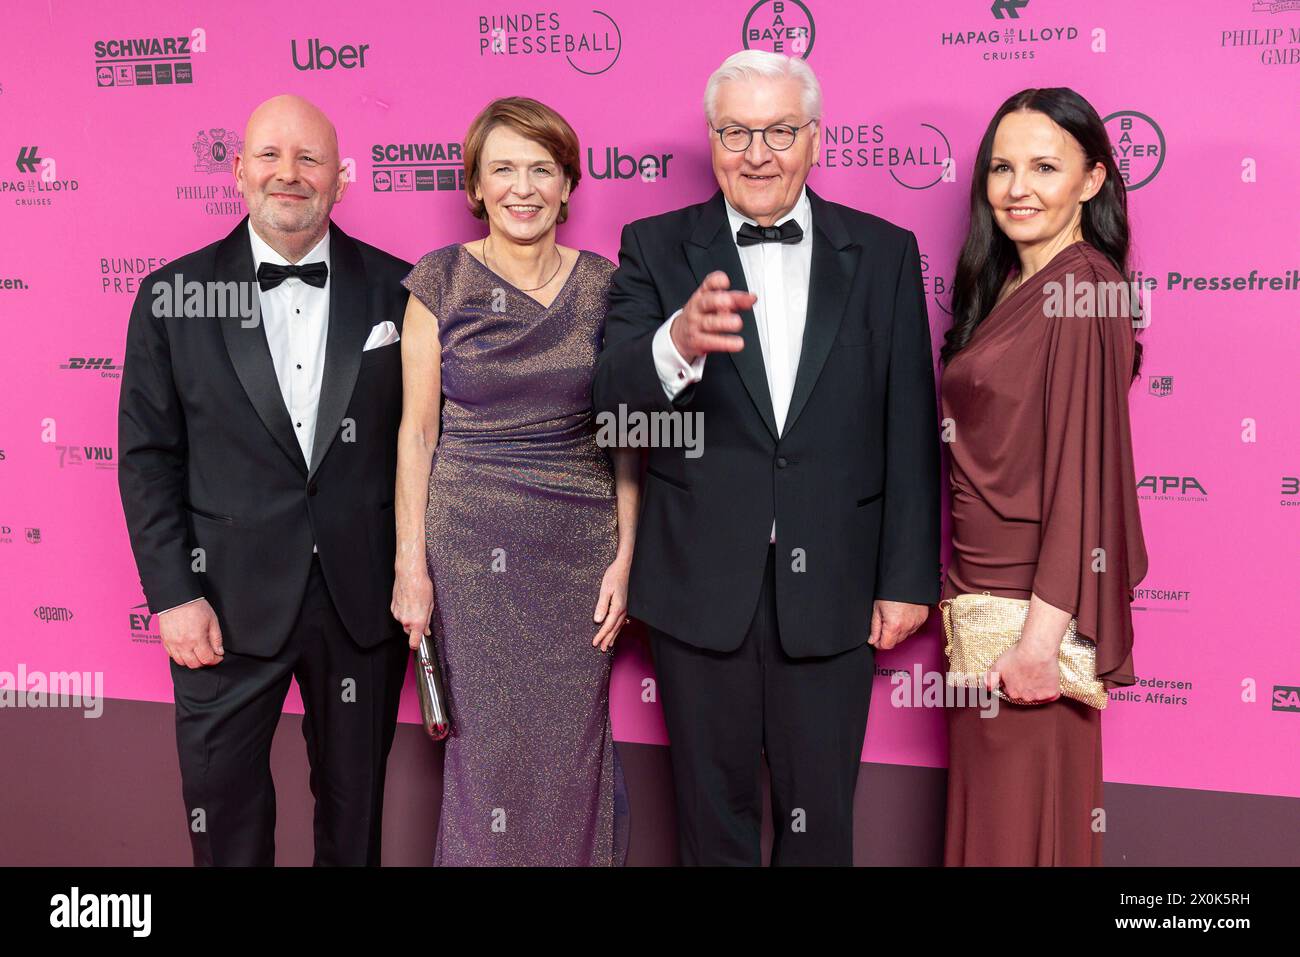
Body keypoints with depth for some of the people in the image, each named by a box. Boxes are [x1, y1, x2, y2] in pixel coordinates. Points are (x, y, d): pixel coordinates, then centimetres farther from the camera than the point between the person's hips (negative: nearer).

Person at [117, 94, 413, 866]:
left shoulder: (396, 288, 0)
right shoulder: (174, 295, -2)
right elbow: (147, 456, -1)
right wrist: (172, 595, -6)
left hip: (364, 598, 1)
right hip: (228, 603, 0)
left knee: (356, 811, 17)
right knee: (223, 813, 13)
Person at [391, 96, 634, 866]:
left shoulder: (604, 286, 3)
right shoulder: (440, 281, -1)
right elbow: (418, 430, -1)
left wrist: (624, 557, -2)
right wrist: (411, 563, -4)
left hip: (580, 545, 1)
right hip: (470, 543, -1)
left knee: (574, 744, 7)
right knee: (485, 738, 7)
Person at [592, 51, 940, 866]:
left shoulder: (884, 253, 1)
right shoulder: (656, 248, -1)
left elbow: (910, 431, 0)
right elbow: (610, 398, -15)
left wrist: (908, 578, -1)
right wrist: (677, 346, -36)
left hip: (832, 585, 1)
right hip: (701, 585, 0)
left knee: (820, 814, 16)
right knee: (713, 811, 18)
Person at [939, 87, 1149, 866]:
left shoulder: (1084, 289, -14)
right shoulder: (1003, 287, 11)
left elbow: (1087, 463, -19)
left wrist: (1045, 629, -22)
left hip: (1033, 598, -8)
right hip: (981, 584, 8)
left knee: (1024, 814, 5)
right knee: (984, 796, 18)